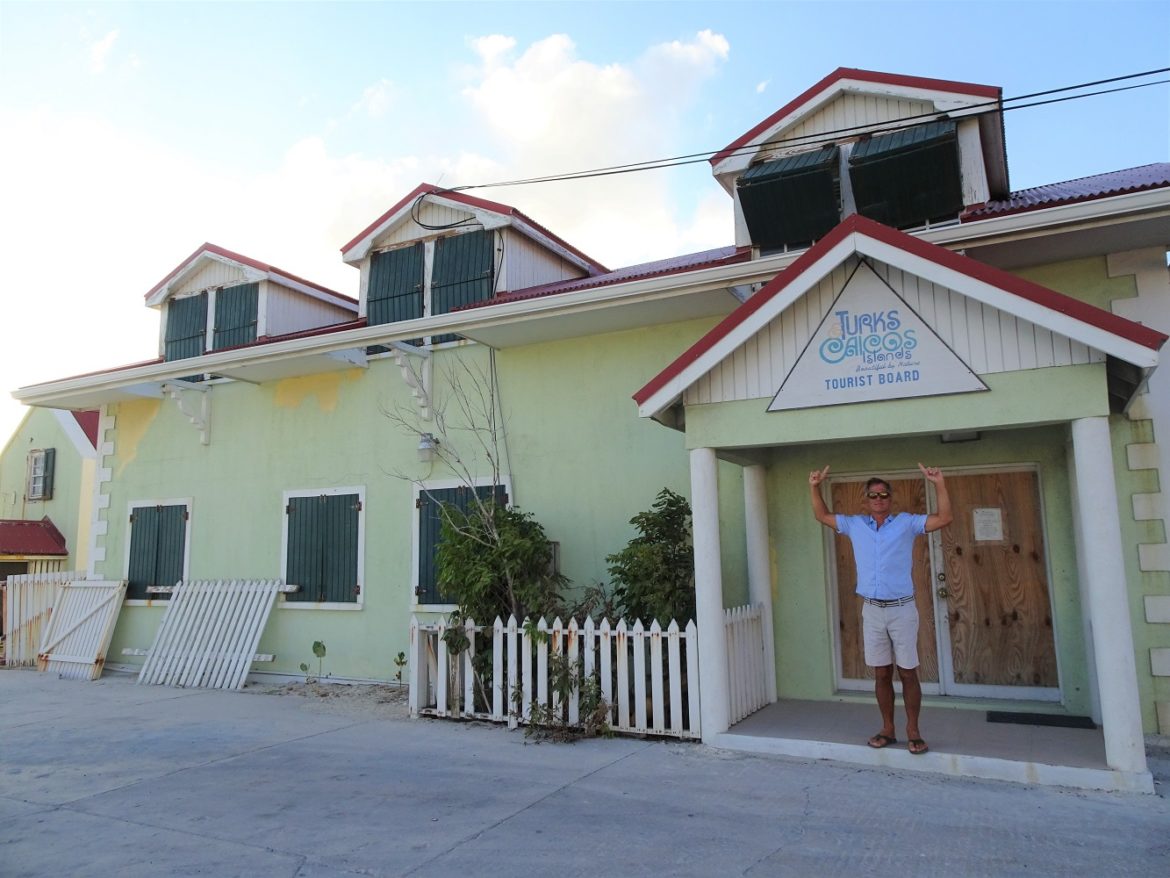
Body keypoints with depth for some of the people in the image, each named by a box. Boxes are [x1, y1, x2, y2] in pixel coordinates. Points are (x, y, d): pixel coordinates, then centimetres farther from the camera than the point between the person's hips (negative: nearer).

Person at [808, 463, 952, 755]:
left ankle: (913, 732, 12)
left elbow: (945, 518, -8)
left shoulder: (906, 523, -1)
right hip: (872, 611, 3)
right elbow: (822, 516, 16)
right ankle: (888, 729, 20)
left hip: (902, 609, -3)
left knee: (908, 673, 3)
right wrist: (815, 488, 4)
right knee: (881, 673, 10)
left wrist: (939, 484, -17)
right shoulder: (855, 525, 7)